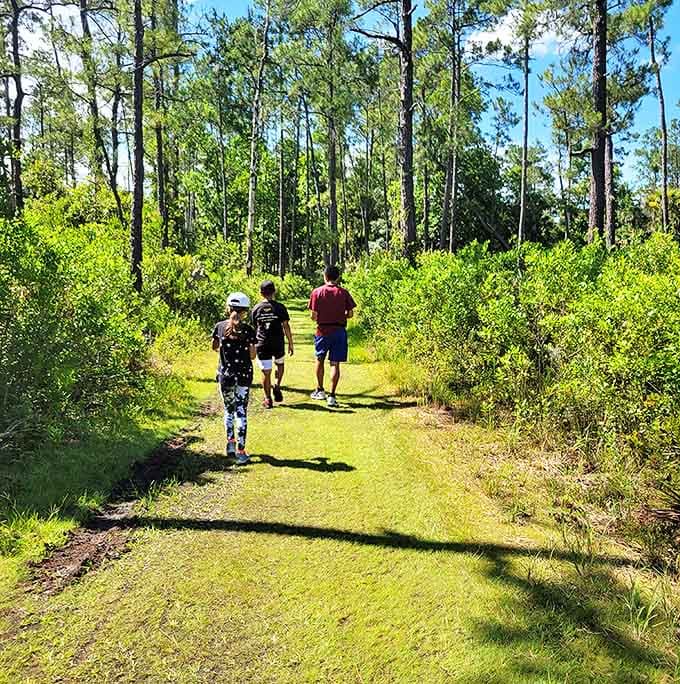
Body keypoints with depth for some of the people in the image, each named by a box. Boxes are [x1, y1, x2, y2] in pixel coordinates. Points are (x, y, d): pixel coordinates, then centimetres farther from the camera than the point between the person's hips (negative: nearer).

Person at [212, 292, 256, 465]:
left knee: (228, 409, 20)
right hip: (244, 375, -2)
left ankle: (231, 443, 26)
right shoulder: (248, 330, -9)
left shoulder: (220, 327, -3)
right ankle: (241, 452, 2)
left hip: (225, 374, 2)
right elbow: (252, 356, -6)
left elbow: (214, 347, 12)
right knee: (241, 412, 3)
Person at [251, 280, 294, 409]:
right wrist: (290, 344, 6)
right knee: (280, 364, 26)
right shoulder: (280, 307, -2)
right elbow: (286, 327, -2)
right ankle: (277, 386, 6)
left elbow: (254, 329, 10)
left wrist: (253, 344, 23)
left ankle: (268, 400, 10)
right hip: (278, 343, -1)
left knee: (266, 372, 6)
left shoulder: (256, 309, 4)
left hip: (262, 344, 1)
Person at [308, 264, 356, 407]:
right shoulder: (343, 292, -2)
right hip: (339, 330, 0)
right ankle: (332, 396, -2)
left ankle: (320, 390, 28)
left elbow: (314, 316, -7)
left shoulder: (317, 292, -5)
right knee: (335, 363, 1)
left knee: (320, 359, 20)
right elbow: (350, 314, -2)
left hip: (322, 330, 0)